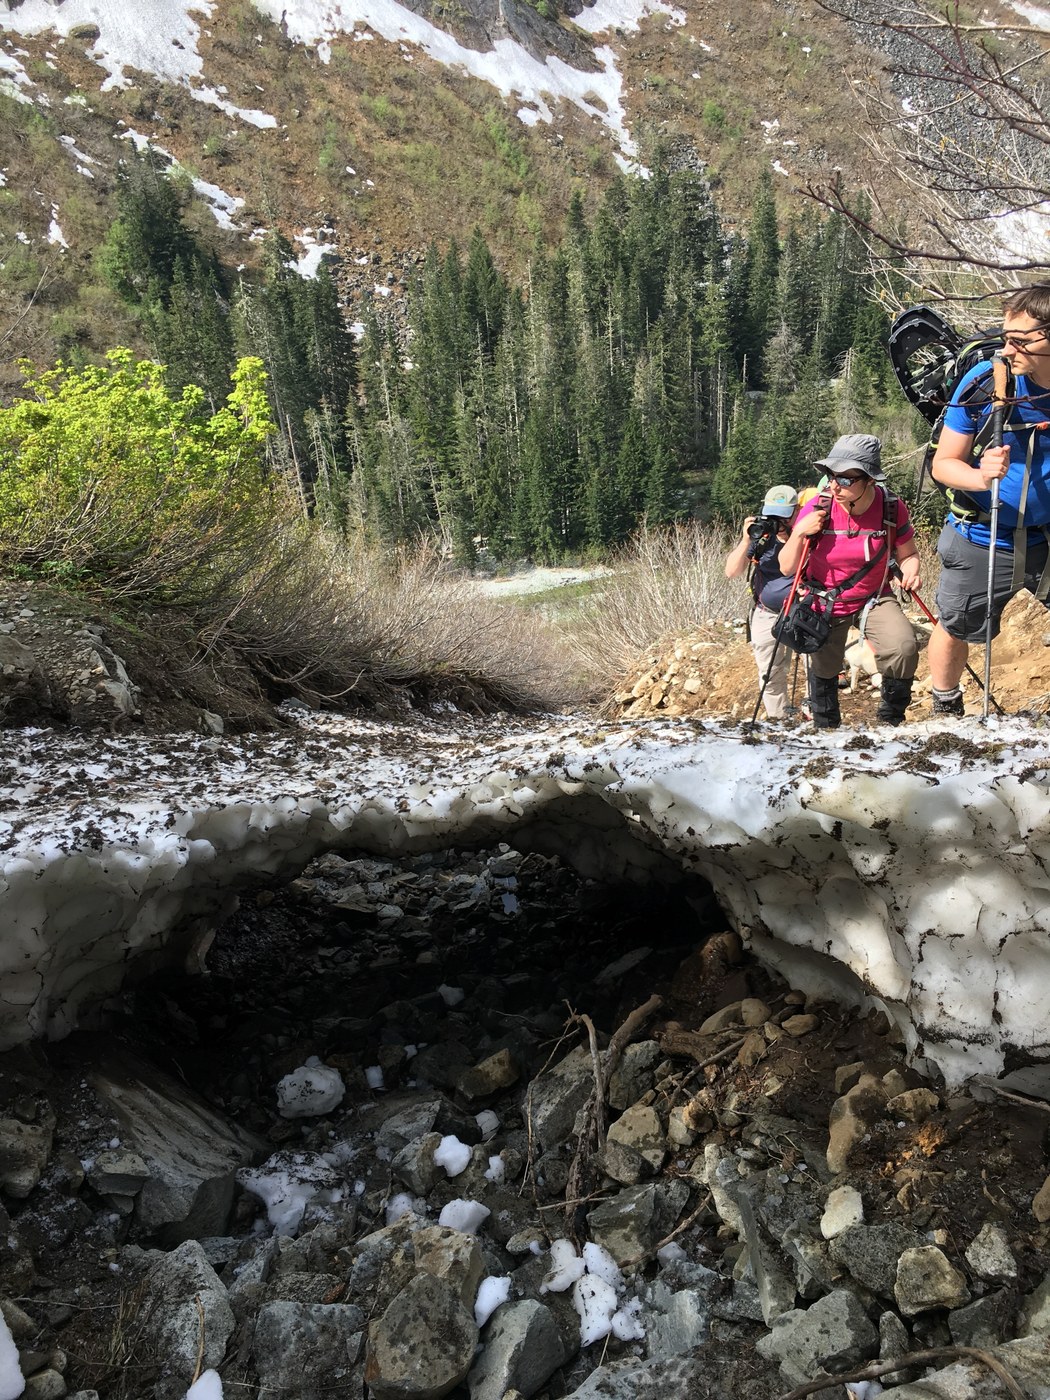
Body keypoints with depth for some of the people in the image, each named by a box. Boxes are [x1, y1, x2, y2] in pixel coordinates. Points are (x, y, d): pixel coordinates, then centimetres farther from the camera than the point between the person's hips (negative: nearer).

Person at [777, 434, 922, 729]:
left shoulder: (892, 509, -16)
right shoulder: (816, 510, -18)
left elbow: (908, 554, 0)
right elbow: (787, 568, -14)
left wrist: (910, 571, -22)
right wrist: (800, 533, -30)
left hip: (874, 599, 0)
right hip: (825, 602, 1)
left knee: (904, 648, -25)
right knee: (824, 670, 13)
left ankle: (891, 720, 0)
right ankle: (826, 728, 42)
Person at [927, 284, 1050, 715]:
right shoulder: (984, 381, -16)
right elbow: (943, 463, -10)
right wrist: (981, 477, -30)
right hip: (982, 539, 0)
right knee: (954, 631, 14)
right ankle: (946, 713, 39)